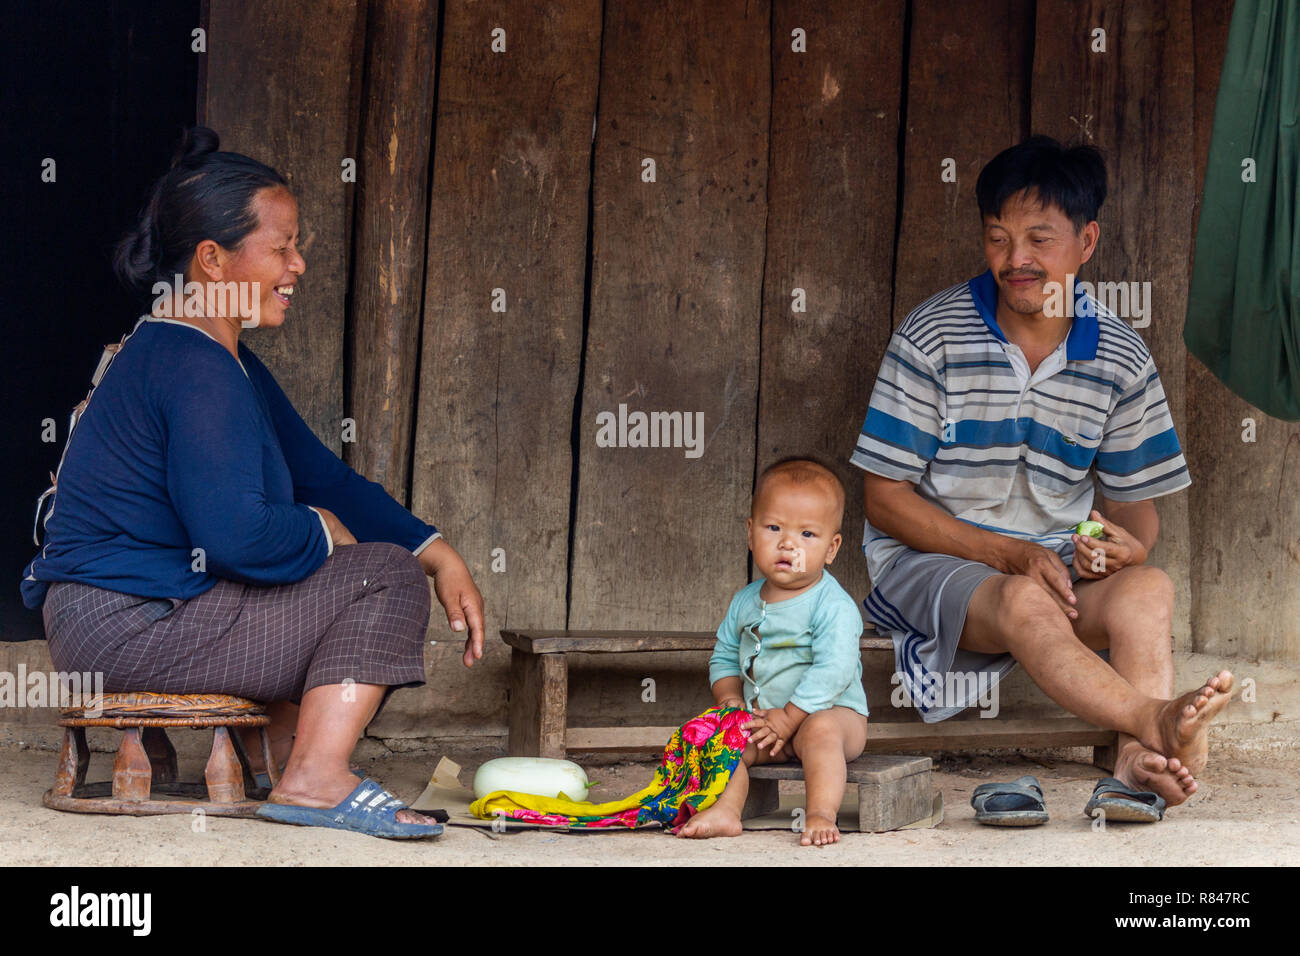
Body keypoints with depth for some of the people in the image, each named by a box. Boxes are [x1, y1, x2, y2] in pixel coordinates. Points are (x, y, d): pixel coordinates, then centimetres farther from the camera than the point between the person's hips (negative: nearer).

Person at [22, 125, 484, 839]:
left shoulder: (228, 363, 17)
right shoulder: (195, 372, -19)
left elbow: (317, 473, 18)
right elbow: (237, 533, -29)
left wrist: (440, 556, 8)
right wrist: (322, 532, -9)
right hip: (128, 625, -11)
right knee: (385, 577, -9)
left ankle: (277, 747, 18)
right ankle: (316, 782, -11)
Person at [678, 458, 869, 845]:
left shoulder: (834, 606, -15)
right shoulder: (745, 603, 8)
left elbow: (832, 671, -24)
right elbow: (724, 657, 18)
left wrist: (786, 719, -25)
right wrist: (730, 699, -3)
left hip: (833, 712, -6)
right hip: (760, 716, 6)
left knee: (819, 730, -37)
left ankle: (821, 815, -46)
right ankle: (725, 809, -26)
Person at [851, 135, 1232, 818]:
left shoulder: (1120, 358, 3)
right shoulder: (933, 335, -6)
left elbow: (1135, 500, 11)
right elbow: (885, 499, -6)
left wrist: (1129, 543, -16)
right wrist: (1007, 554, -17)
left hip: (1058, 558, 4)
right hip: (929, 557, -3)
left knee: (1148, 588, -30)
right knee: (1027, 603, -38)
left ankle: (1140, 757, -53)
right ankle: (1161, 720, -61)